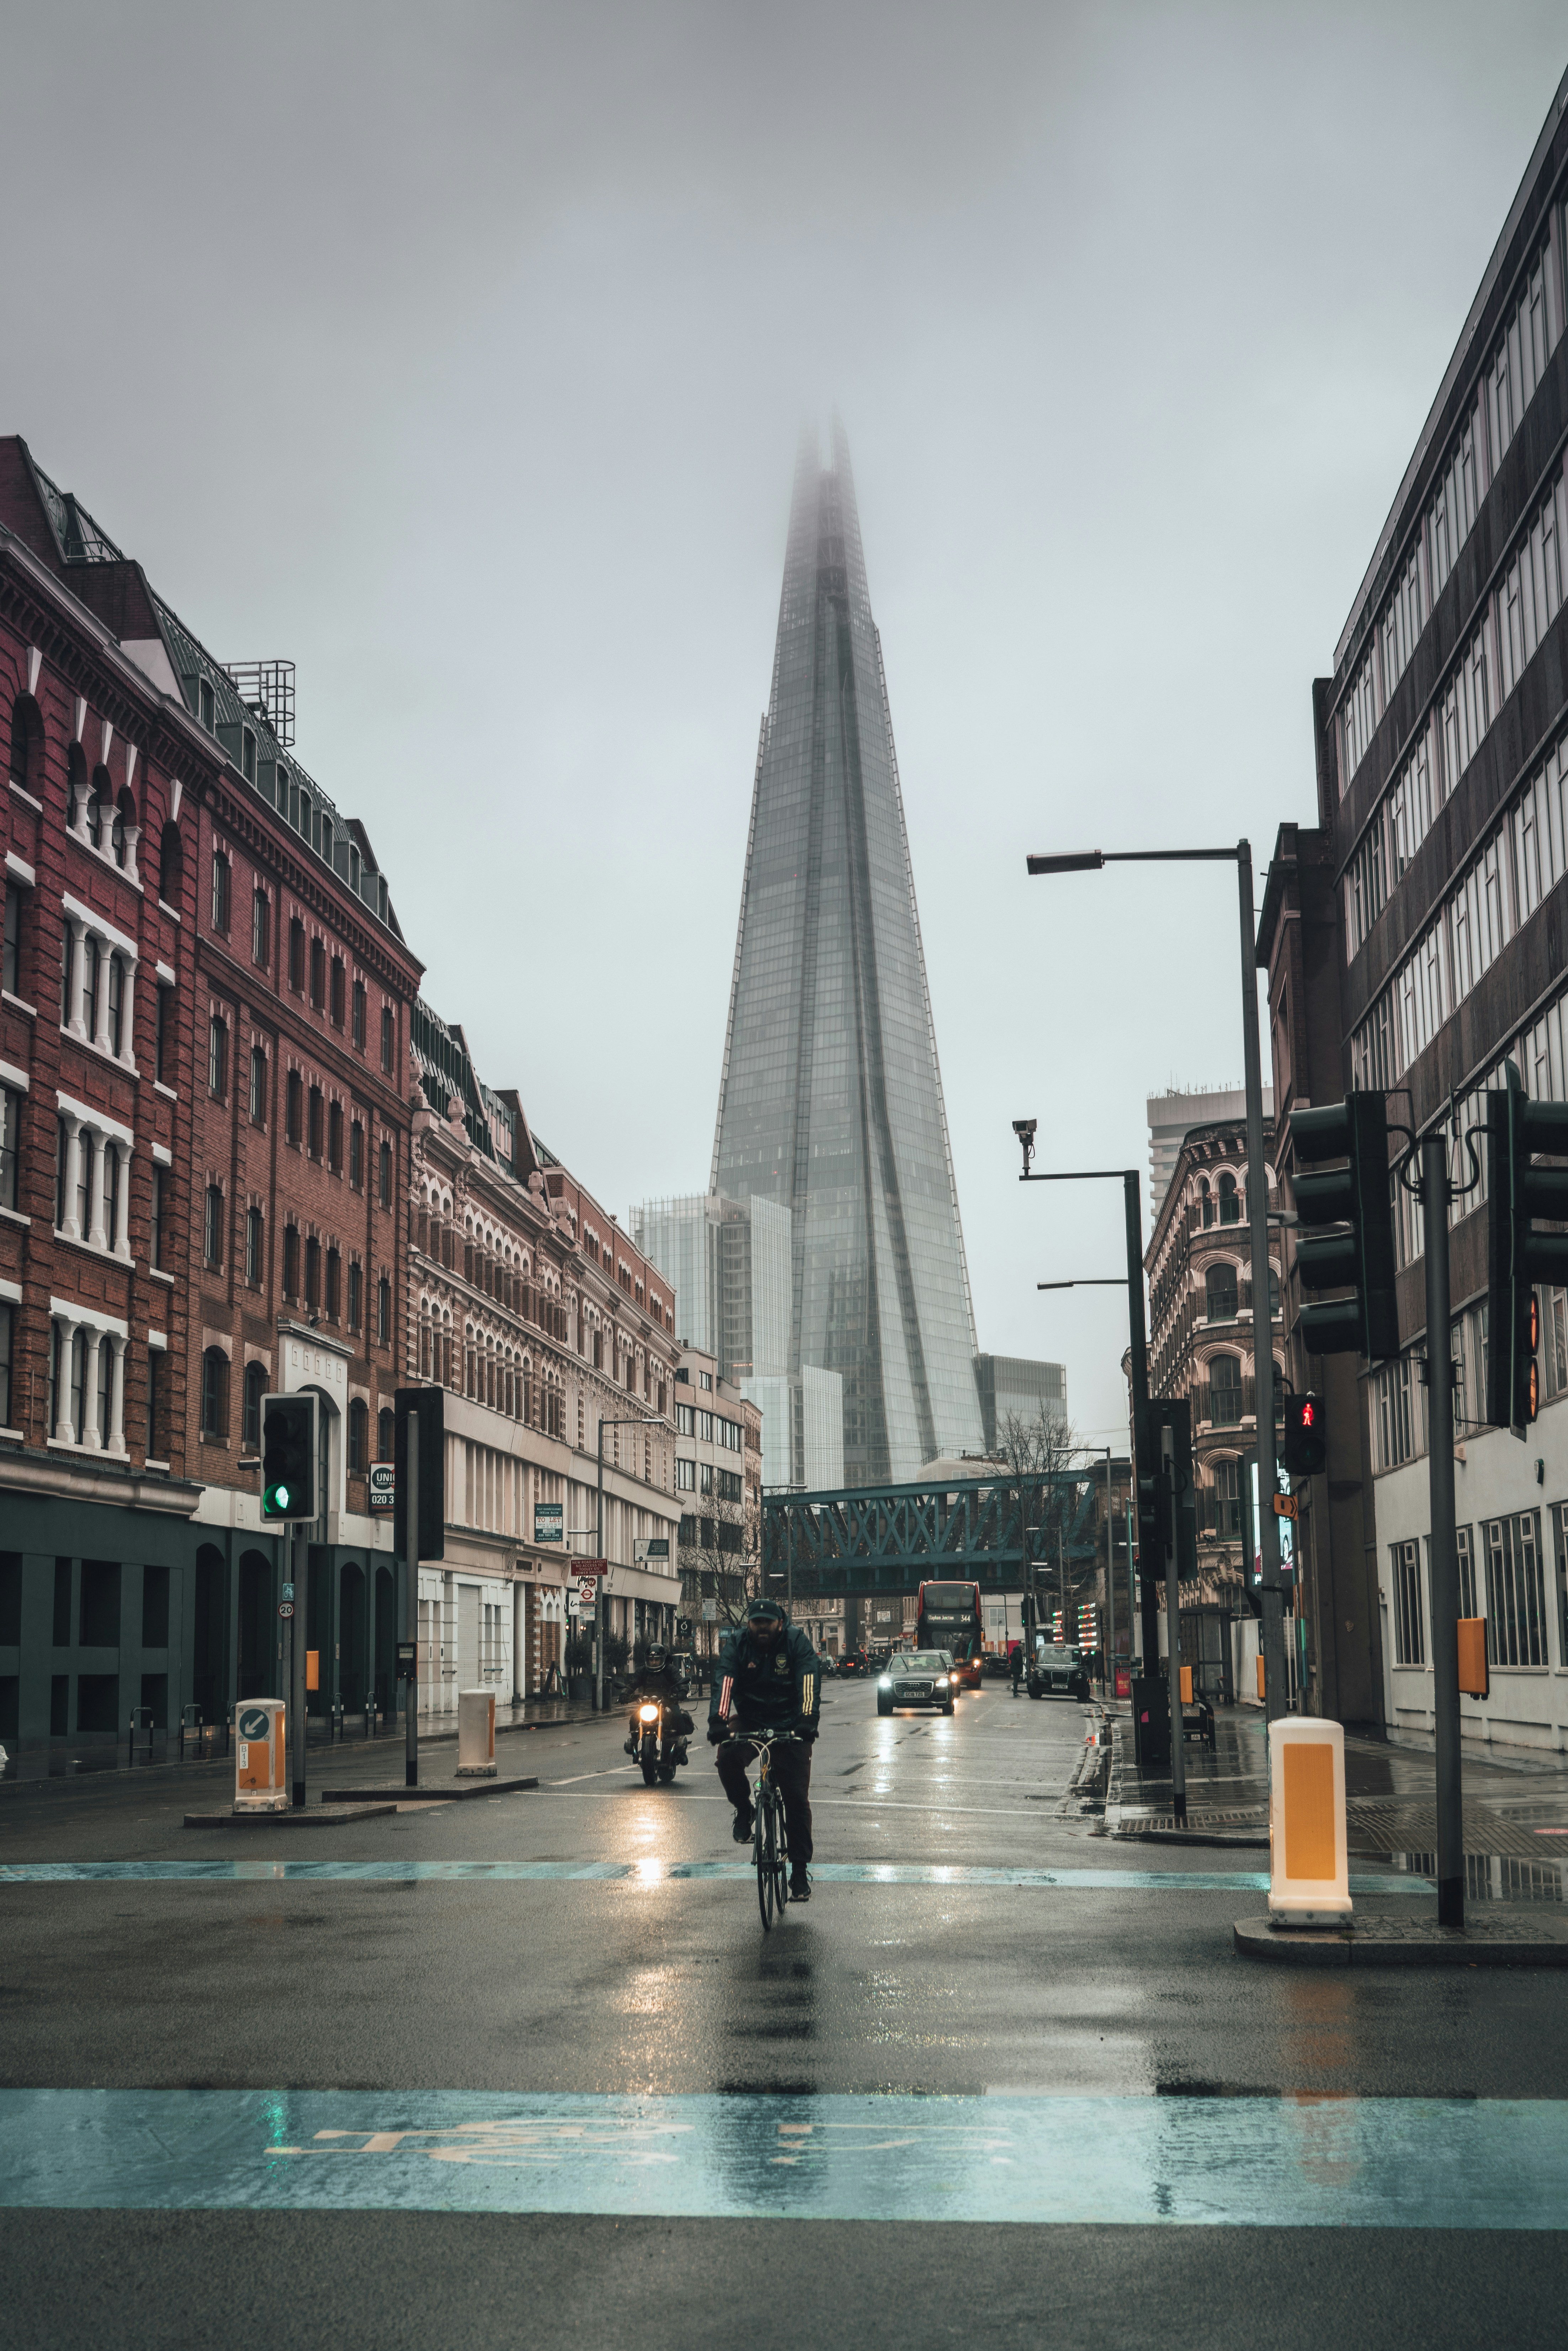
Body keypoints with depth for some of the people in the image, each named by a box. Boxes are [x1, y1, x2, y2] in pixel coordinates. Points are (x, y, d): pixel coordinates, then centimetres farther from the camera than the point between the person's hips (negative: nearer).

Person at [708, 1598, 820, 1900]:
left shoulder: (797, 1643, -11)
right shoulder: (737, 1645, -8)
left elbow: (809, 1682, -22)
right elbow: (723, 1683, -21)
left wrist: (808, 1720, -39)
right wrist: (718, 1720, -38)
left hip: (789, 1727, -1)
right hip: (750, 1723, 1)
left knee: (797, 1799, -6)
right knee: (727, 1758, -30)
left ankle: (800, 1871, 4)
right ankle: (744, 1810, -1)